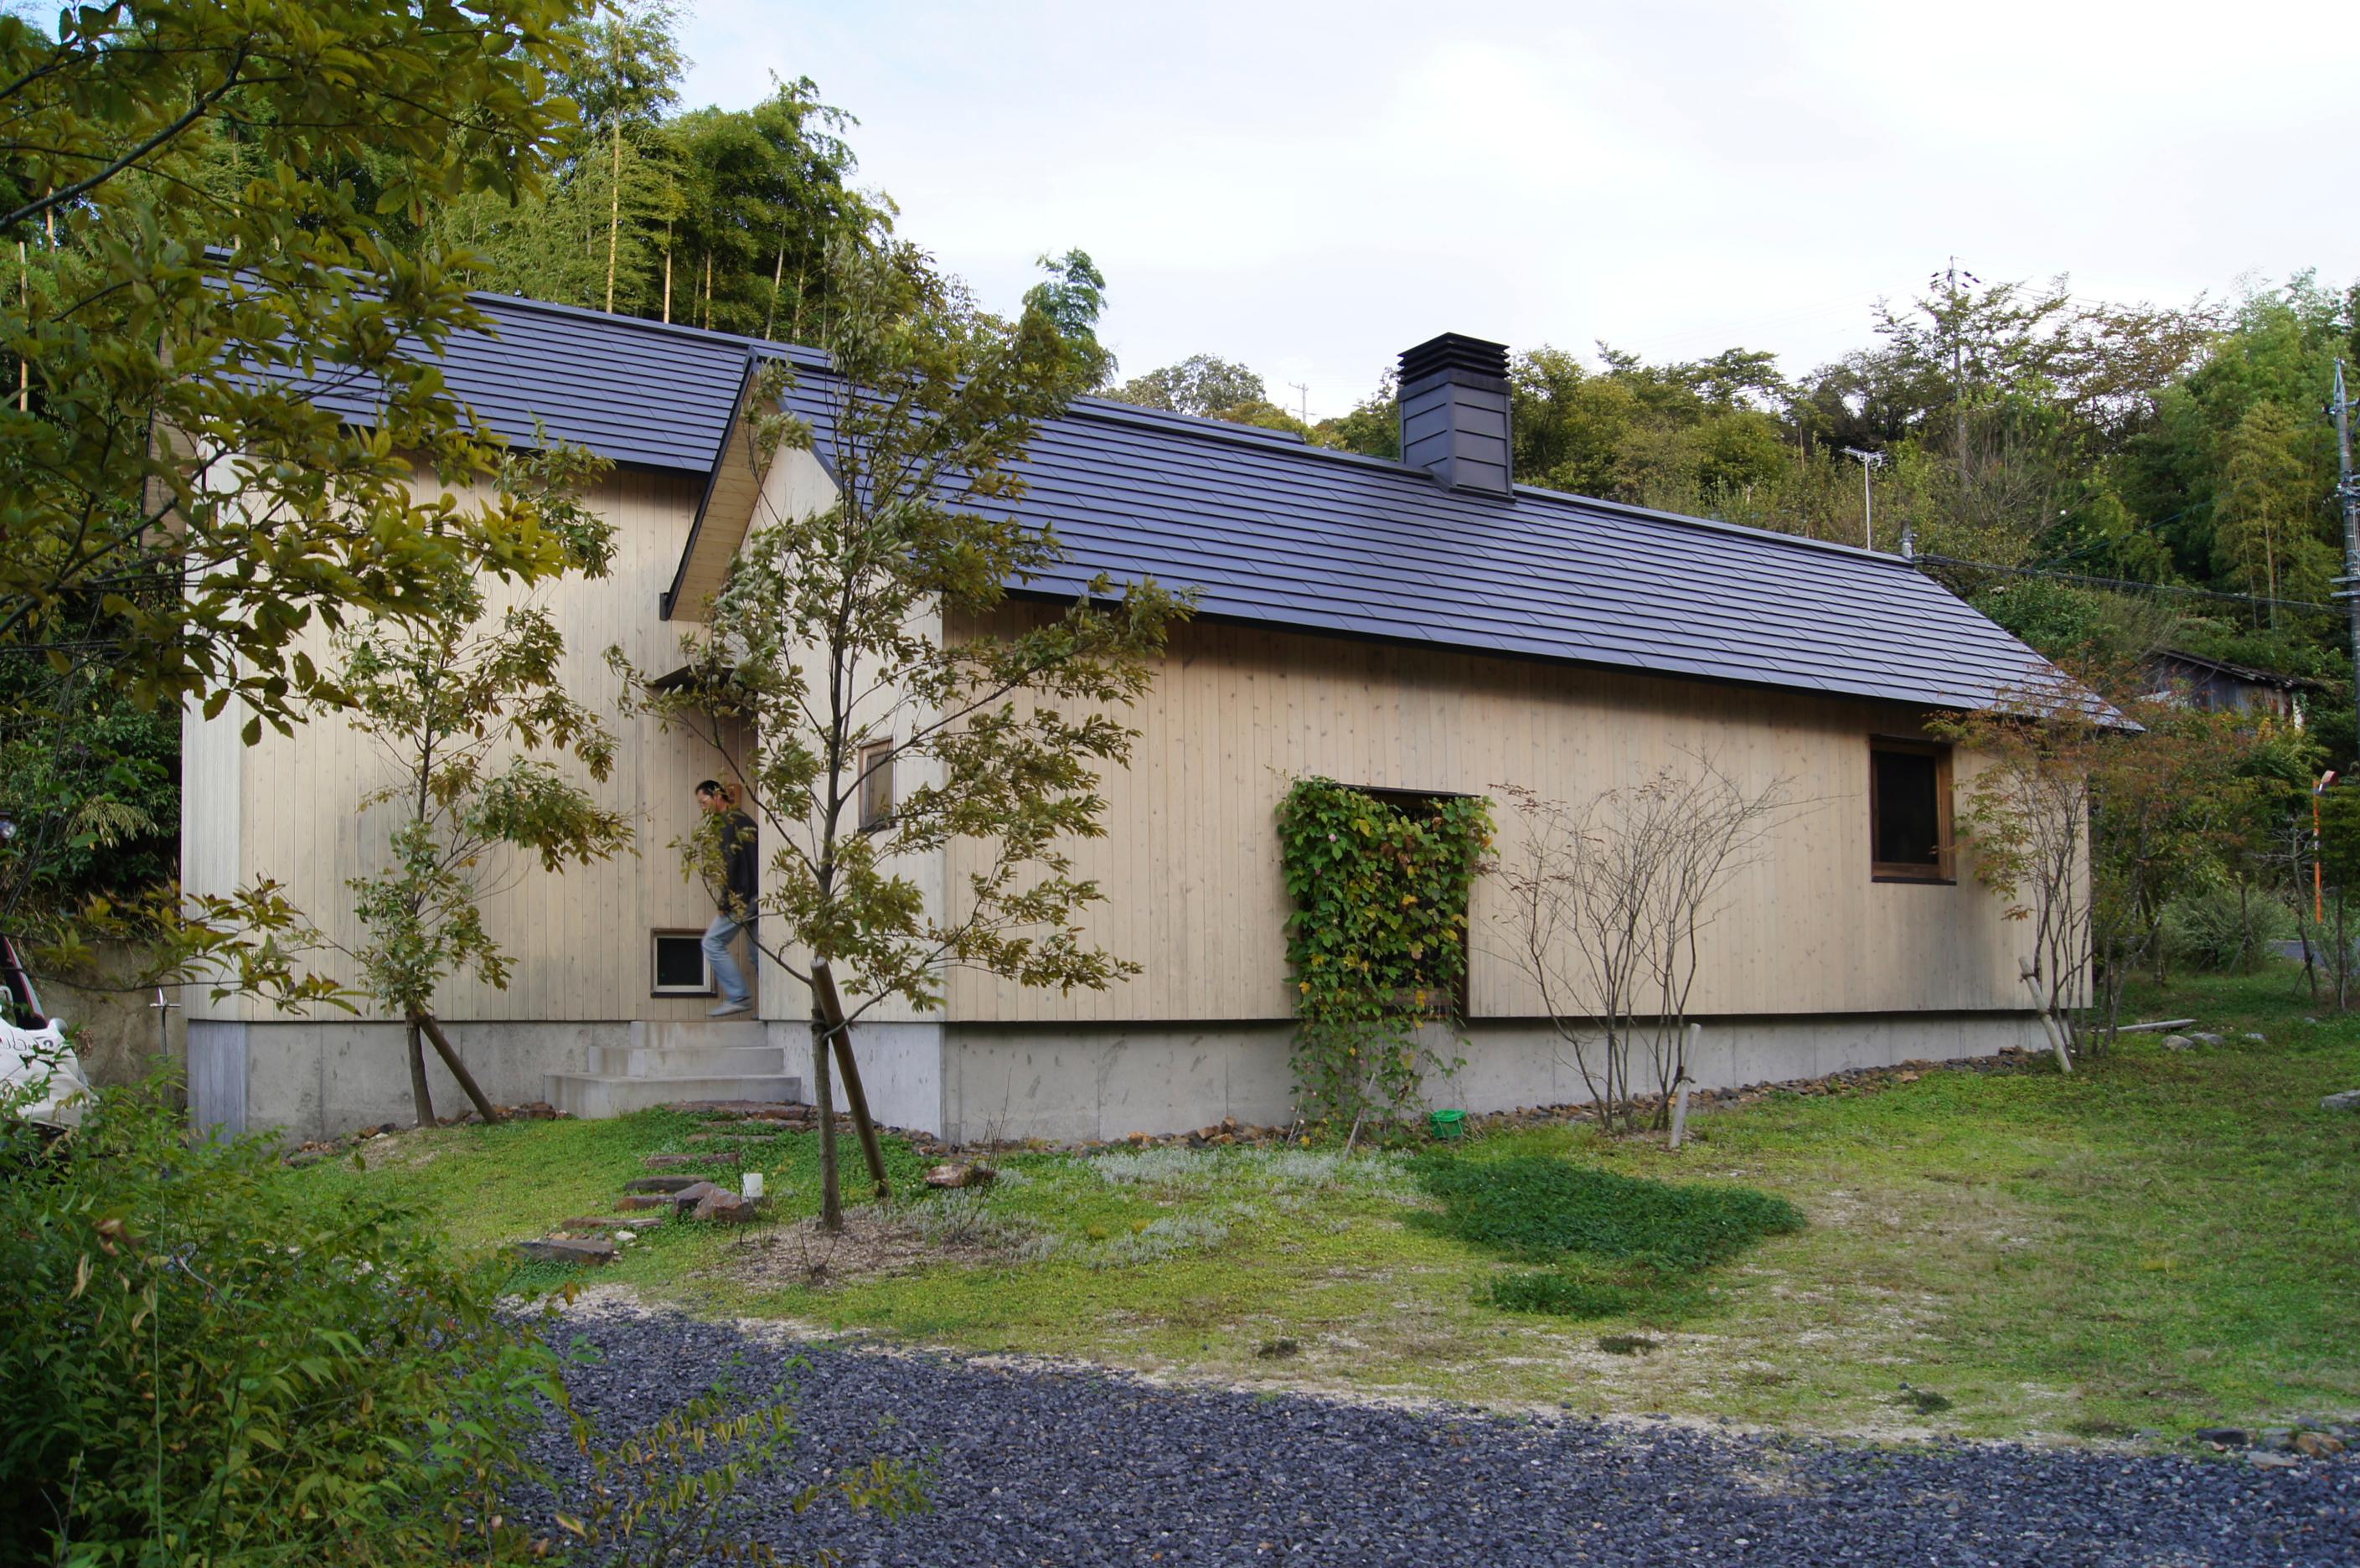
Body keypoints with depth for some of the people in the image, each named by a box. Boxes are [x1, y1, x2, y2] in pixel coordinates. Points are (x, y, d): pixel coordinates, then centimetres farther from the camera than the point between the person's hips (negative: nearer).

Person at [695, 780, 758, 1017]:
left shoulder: (727, 821, -7)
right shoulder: (745, 819, 20)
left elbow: (730, 860, -17)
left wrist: (724, 901, -15)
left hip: (741, 897, -9)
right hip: (758, 895, 9)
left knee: (713, 942, -2)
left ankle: (738, 996, -7)